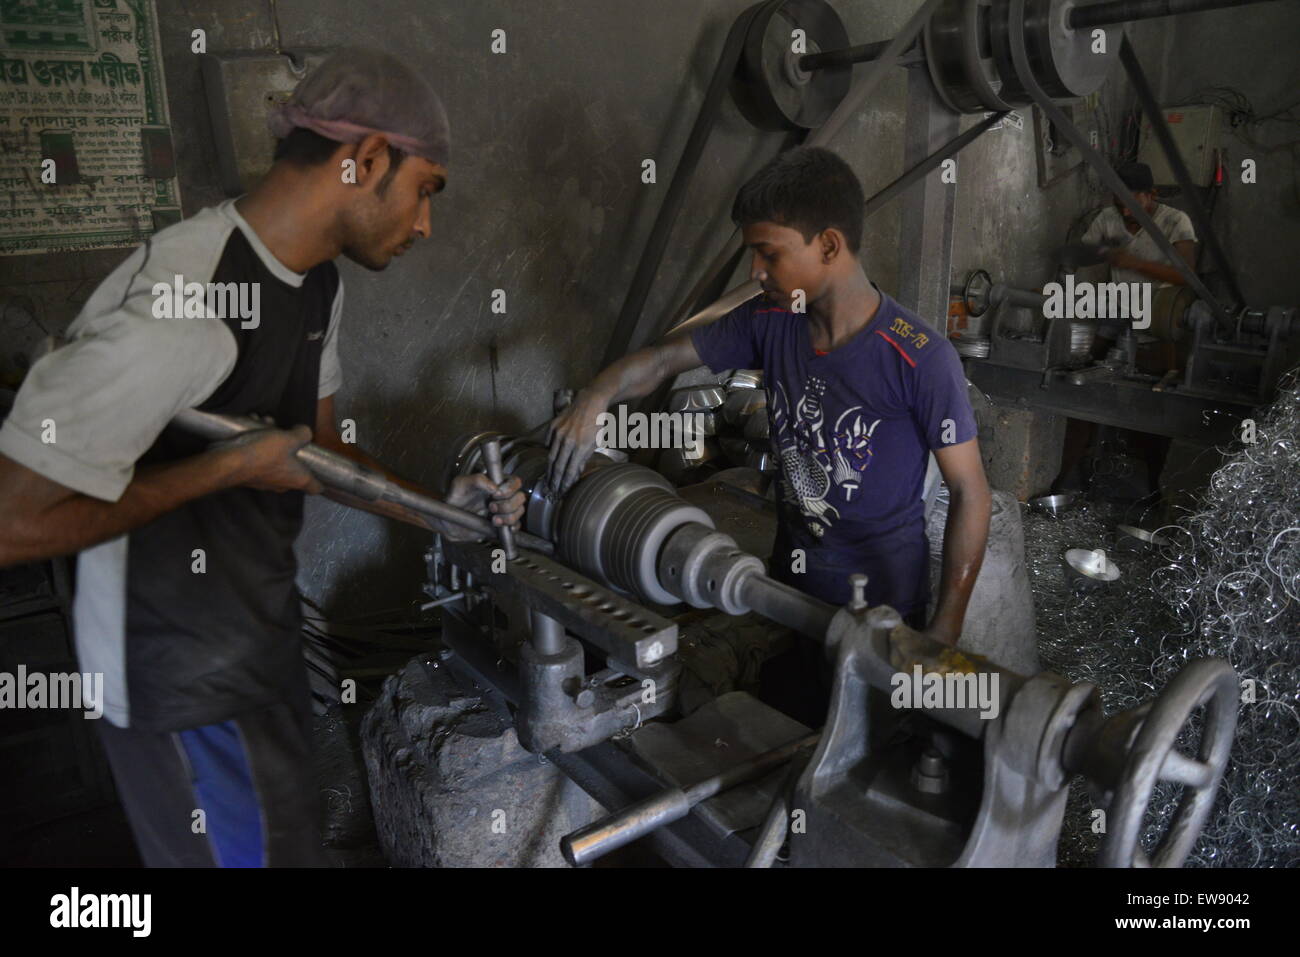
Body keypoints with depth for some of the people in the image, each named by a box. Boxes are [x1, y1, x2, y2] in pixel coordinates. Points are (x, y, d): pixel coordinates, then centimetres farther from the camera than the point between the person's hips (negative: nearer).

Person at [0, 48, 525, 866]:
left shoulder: (317, 283, -1)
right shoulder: (181, 304, -31)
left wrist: (440, 513, -2)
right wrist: (234, 464, -23)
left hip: (266, 635, 9)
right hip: (184, 682, -8)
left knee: (293, 825, 25)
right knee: (260, 849, 9)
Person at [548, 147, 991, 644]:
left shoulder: (921, 359, -23)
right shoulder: (770, 323, -7)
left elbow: (970, 492, -16)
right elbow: (662, 358, 1)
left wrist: (946, 630, -15)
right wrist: (593, 399, -19)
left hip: (882, 602, -5)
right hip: (790, 574, 5)